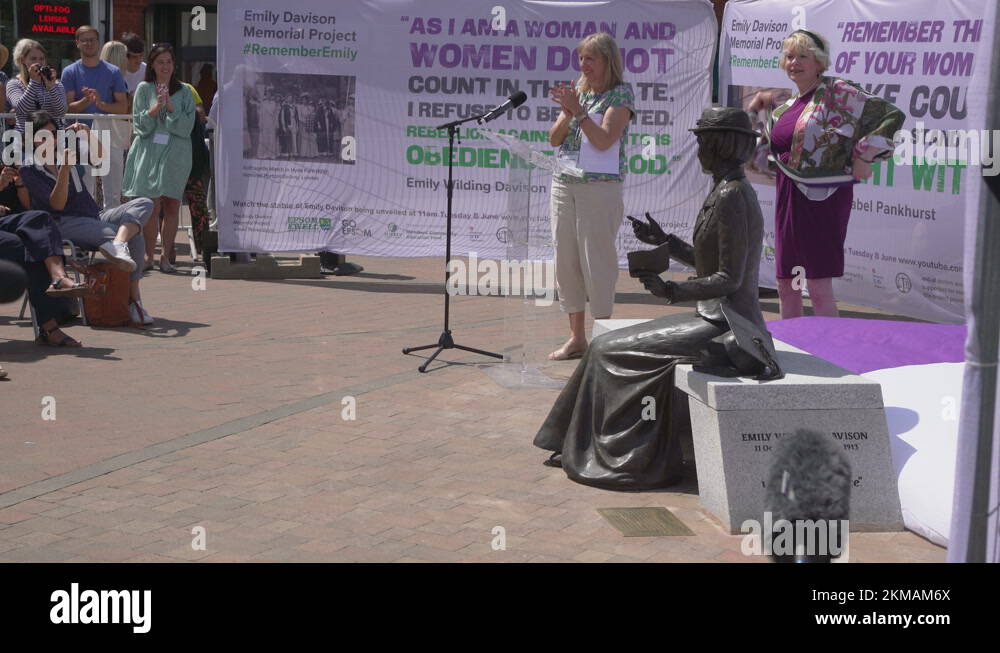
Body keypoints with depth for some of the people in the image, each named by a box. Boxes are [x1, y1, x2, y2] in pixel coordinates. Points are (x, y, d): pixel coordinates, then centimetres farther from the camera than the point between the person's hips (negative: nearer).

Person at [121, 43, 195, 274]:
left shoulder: (184, 92, 8)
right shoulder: (144, 89, 7)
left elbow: (187, 126, 0)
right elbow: (139, 125, 1)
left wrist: (171, 107, -12)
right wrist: (156, 108, -12)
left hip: (175, 153, 1)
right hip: (149, 151, -1)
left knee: (172, 205, -1)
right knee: (152, 205, -4)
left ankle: (165, 255, 6)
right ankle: (148, 255, 5)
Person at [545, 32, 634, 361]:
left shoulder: (620, 94, -3)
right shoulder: (578, 91, 14)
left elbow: (604, 140, -14)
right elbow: (554, 139, 9)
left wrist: (578, 110, -18)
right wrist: (567, 113, -8)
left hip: (599, 188, -7)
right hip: (564, 185, 7)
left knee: (596, 260, -5)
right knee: (566, 259, 7)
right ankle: (576, 337, 16)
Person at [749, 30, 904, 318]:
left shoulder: (837, 93, -7)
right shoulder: (786, 107, 15)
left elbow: (892, 116, -12)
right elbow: (761, 155, 28)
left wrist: (863, 157, -14)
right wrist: (756, 110, 16)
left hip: (823, 198, -8)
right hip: (788, 198, 8)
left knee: (819, 291, -7)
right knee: (786, 289, 11)